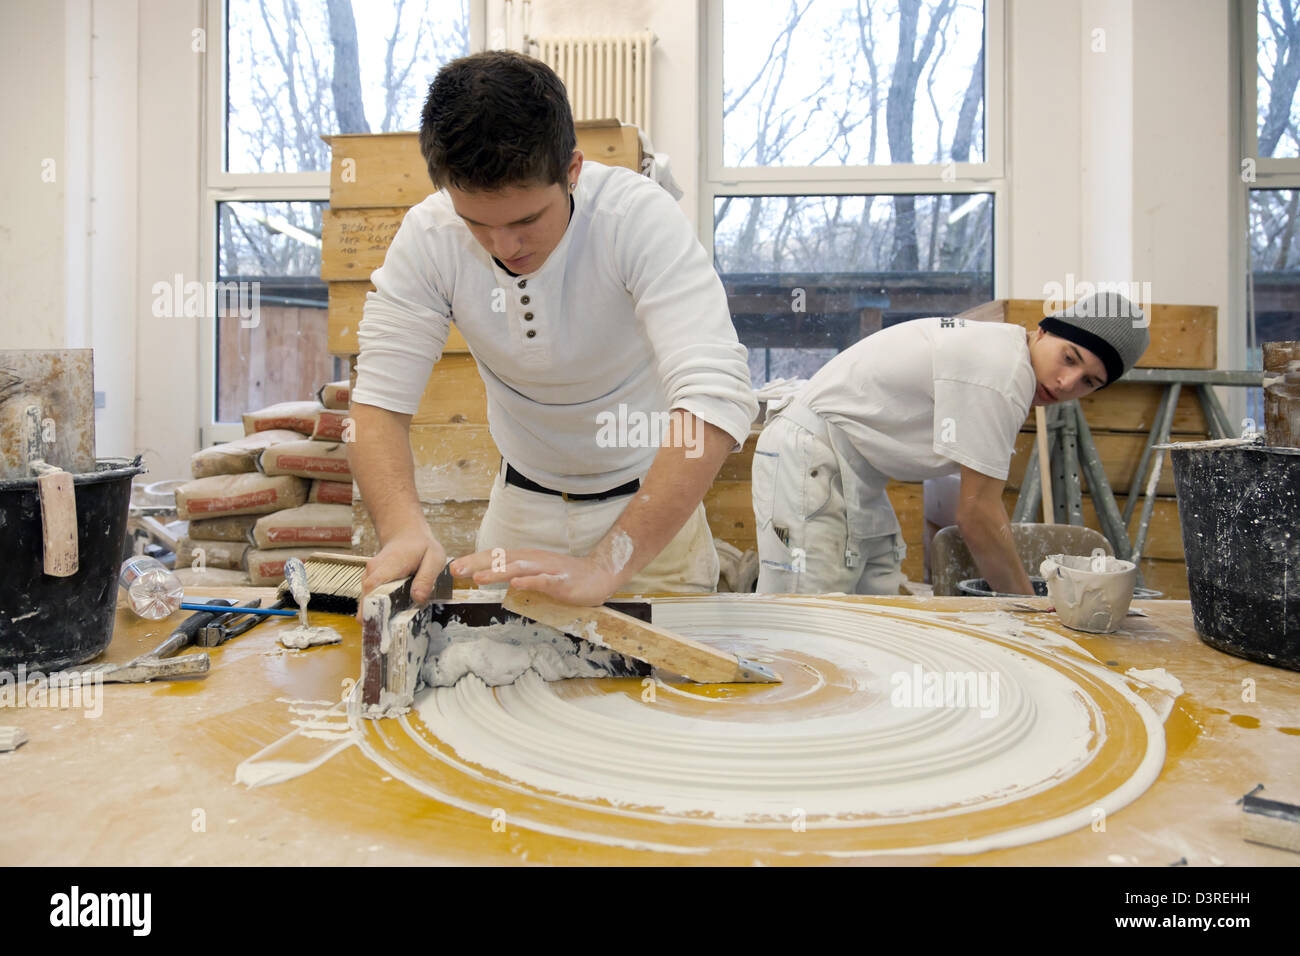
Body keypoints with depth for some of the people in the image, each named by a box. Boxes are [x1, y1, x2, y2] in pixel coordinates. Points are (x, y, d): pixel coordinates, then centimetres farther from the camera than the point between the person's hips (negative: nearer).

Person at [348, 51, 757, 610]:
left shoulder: (640, 217, -28)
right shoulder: (427, 238, -18)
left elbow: (716, 399, -39)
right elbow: (379, 402, -18)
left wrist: (604, 567, -48)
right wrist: (403, 528, -38)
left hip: (651, 501, -2)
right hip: (523, 500, 2)